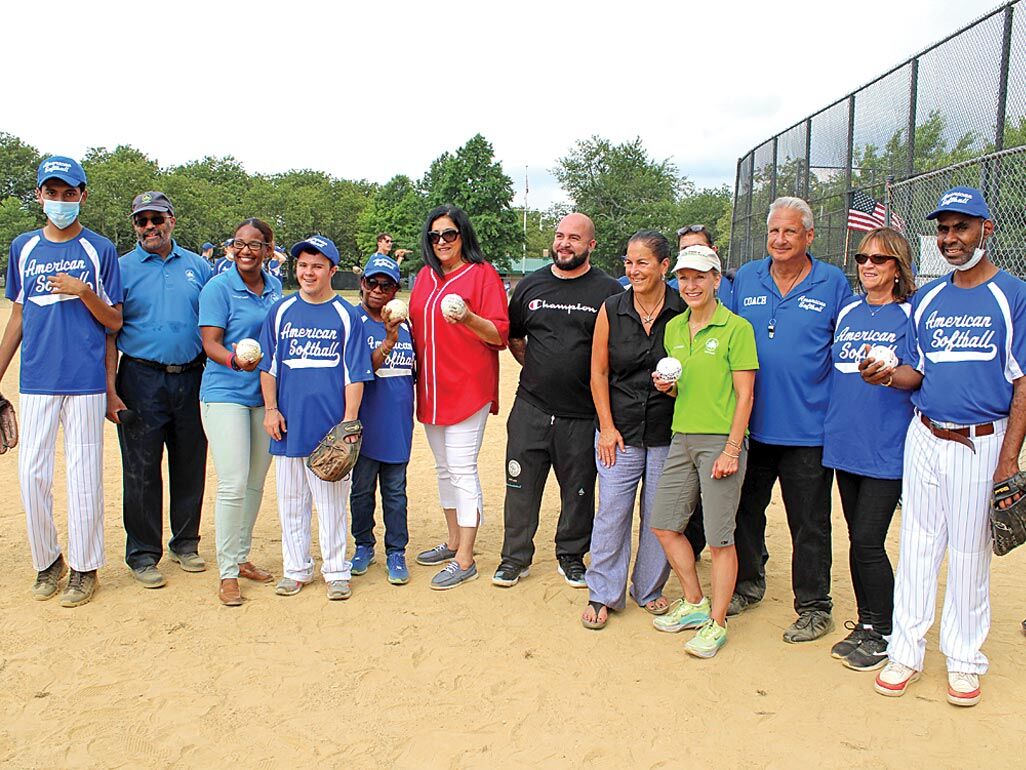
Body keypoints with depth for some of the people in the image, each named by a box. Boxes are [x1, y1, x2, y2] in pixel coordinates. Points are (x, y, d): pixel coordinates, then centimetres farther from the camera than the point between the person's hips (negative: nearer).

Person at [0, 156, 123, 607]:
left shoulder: (99, 249, 2)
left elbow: (114, 321, 2)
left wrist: (83, 291, -15)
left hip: (85, 380, -3)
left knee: (84, 475, 1)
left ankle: (84, 568, 13)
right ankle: (46, 561, 22)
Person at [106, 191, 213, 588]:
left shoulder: (198, 266, 10)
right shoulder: (122, 269, 3)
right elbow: (109, 333, -2)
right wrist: (109, 391, -10)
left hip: (192, 379, 3)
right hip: (142, 380, -2)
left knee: (190, 466, 10)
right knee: (142, 471, 2)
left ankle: (185, 543, 26)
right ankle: (143, 554, 15)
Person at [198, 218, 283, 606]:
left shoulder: (275, 287, 9)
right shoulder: (218, 287, -7)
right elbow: (211, 343, -12)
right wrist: (235, 361, -31)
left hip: (265, 395, 6)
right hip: (225, 394, -5)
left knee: (256, 483, 11)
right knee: (233, 485, -9)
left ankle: (241, 557, 26)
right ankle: (227, 573, 2)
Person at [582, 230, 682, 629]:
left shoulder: (683, 311, -4)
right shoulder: (611, 310, 1)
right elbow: (599, 373, 4)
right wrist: (607, 427, -1)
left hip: (668, 432, 0)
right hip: (621, 430, 1)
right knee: (611, 511, 2)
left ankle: (649, 589, 28)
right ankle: (602, 594, 16)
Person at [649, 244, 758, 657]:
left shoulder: (736, 328, -9)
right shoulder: (674, 328, 11)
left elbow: (744, 395, -11)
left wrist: (731, 451, -15)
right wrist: (667, 386, -1)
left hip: (721, 440, -7)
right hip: (682, 438, 7)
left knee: (719, 538, 0)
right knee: (664, 524, 11)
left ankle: (716, 622, 16)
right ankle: (694, 603, 29)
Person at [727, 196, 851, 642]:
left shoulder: (833, 284, -1)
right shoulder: (745, 280, 5)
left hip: (808, 429, -3)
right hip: (750, 423, 3)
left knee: (809, 524, 6)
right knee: (745, 509, 17)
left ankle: (814, 606, 22)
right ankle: (748, 584, 37)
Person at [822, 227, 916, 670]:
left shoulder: (911, 315, -4)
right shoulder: (847, 313, 12)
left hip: (887, 447, -5)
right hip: (845, 442, 5)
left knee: (867, 541, -5)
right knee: (857, 539, 13)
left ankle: (882, 634, 13)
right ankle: (865, 624, 27)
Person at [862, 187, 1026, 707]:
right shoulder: (926, 298, 10)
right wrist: (888, 376, -10)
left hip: (981, 443, -4)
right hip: (925, 437, 4)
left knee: (970, 551, 6)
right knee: (916, 545, 8)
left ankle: (964, 658, 21)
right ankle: (906, 650, 19)